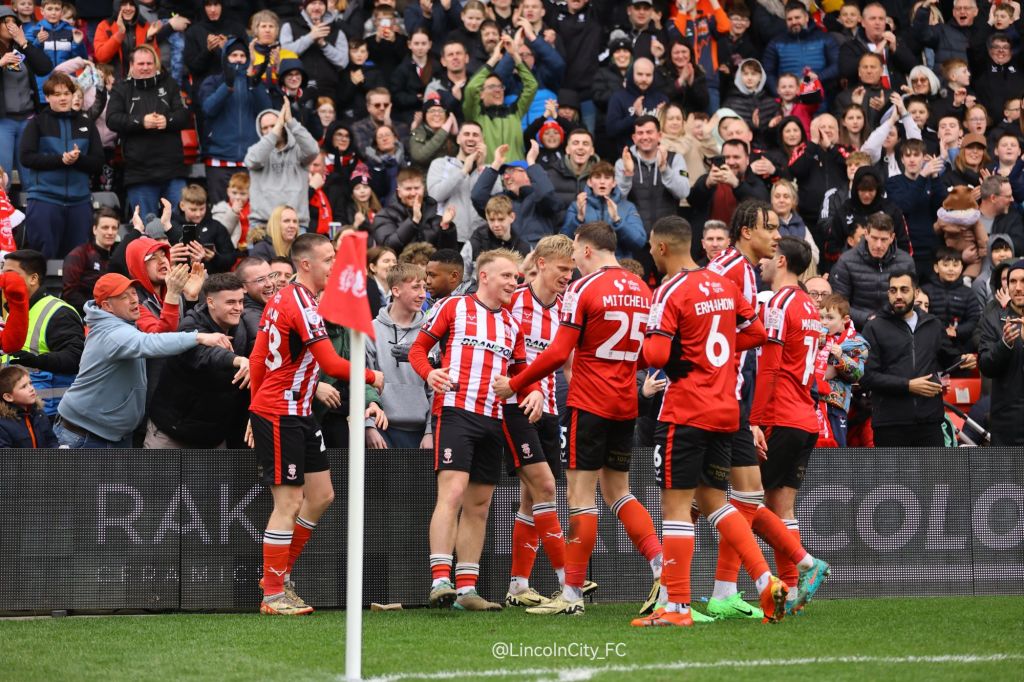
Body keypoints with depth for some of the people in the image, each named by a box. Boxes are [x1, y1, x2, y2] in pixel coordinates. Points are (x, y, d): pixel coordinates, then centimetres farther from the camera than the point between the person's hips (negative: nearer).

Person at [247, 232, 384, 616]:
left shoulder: (282, 299, 12)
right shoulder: (302, 305, -17)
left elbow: (256, 359, 15)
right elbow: (332, 365, -21)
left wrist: (256, 413, 19)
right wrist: (372, 377, -5)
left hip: (297, 416, 10)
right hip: (281, 416, -10)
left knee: (321, 495, 12)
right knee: (289, 504, -6)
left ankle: (278, 574, 20)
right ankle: (274, 596, 0)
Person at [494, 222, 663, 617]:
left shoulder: (584, 289, -11)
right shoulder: (641, 289, 9)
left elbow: (558, 354, -14)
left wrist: (514, 385, -4)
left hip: (589, 403, -7)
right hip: (626, 405, 7)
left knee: (581, 496, -3)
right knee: (618, 492, 16)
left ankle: (573, 594, -1)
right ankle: (662, 567, 1)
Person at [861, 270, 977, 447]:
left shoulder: (933, 325, 14)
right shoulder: (875, 327, 2)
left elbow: (949, 358, 25)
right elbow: (867, 376, -7)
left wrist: (963, 361, 1)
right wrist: (907, 385, -15)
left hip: (929, 422, 3)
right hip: (890, 425, -3)